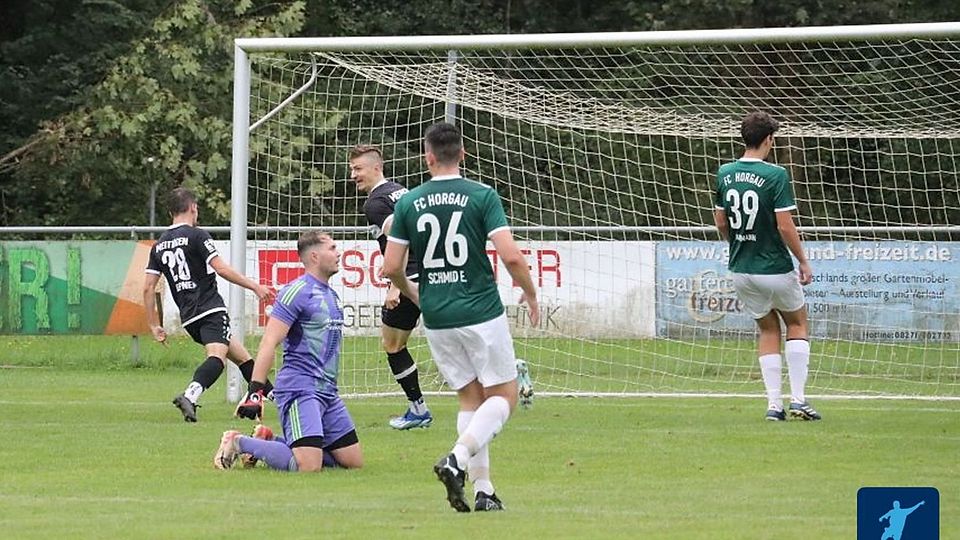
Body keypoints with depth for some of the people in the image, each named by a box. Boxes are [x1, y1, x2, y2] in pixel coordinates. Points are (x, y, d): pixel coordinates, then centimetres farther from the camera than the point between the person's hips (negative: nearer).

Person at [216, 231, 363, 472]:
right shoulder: (297, 291, -10)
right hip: (300, 388, -9)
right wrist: (255, 391, -22)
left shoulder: (331, 296, 18)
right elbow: (269, 343, -16)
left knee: (354, 461, 4)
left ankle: (269, 443, 14)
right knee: (308, 466, -23)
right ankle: (239, 443, -3)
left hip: (327, 390, 9)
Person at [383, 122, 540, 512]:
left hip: (437, 319, 4)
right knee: (504, 396, 7)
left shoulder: (408, 203, 2)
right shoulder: (482, 197, -8)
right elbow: (511, 256, -14)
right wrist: (530, 294, 4)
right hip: (481, 314, -4)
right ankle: (457, 459, -17)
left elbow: (391, 267, 3)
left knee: (471, 399, 15)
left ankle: (483, 490, 7)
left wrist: (409, 291, 25)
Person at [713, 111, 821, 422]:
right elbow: (785, 226, -18)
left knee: (767, 329, 18)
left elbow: (721, 223, 8)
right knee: (797, 323, 16)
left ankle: (774, 403, 10)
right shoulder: (775, 175, -16)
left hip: (740, 269, 5)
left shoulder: (725, 174, 1)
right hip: (775, 268, -5)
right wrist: (803, 262, -6)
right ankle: (798, 398, 8)